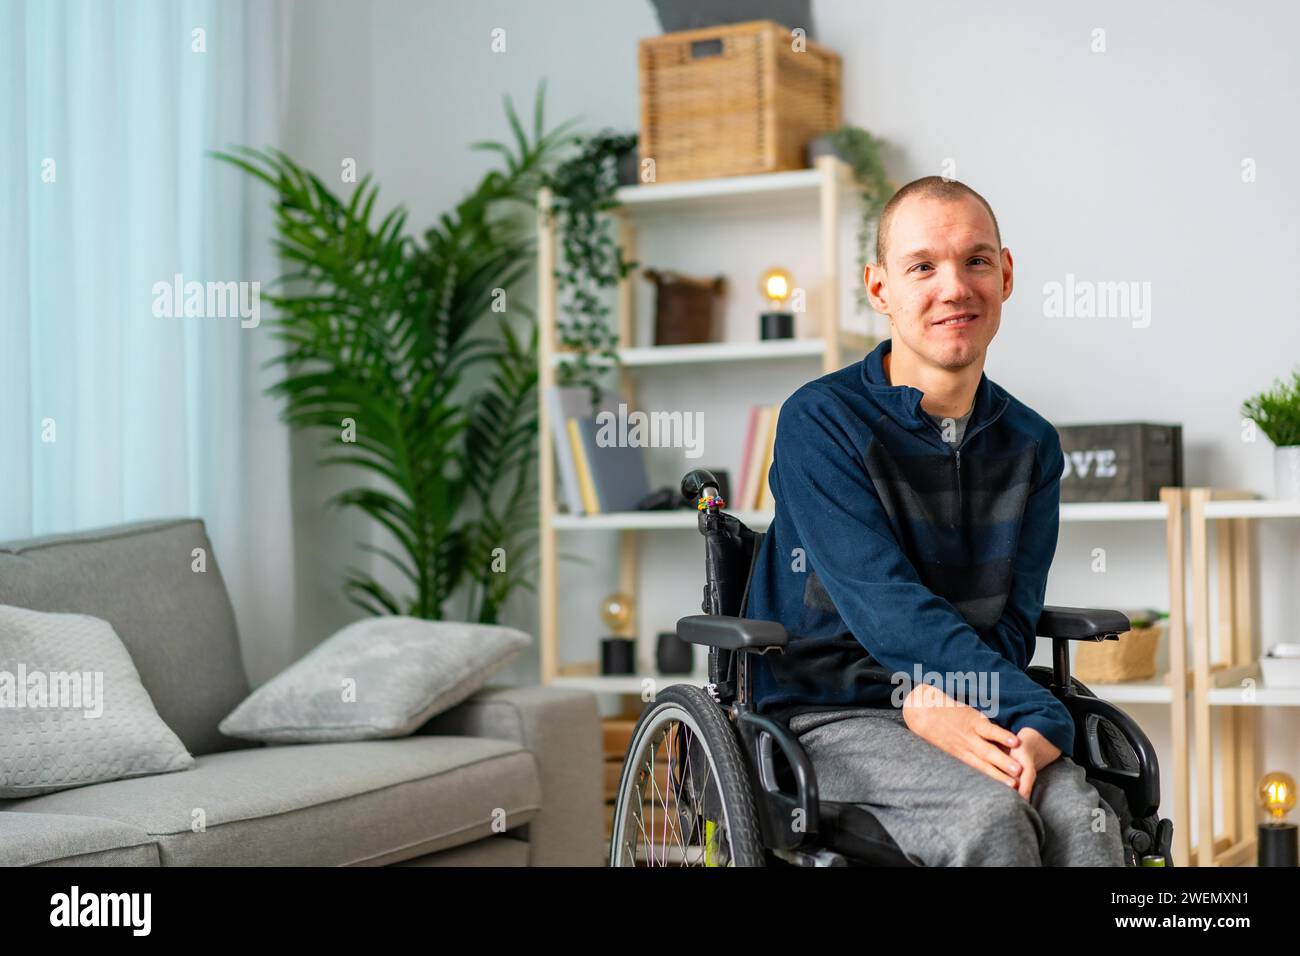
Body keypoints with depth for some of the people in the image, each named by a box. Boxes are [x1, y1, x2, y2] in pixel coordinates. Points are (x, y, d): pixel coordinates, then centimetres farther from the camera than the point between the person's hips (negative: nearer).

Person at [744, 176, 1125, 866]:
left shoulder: (1032, 446, 9)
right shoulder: (820, 421, -8)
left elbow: (1011, 620, 2)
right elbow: (887, 607, -17)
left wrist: (938, 696, -21)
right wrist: (1042, 715, -26)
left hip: (963, 710, 4)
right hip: (827, 720, -4)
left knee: (1082, 819, -26)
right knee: (989, 817, -31)